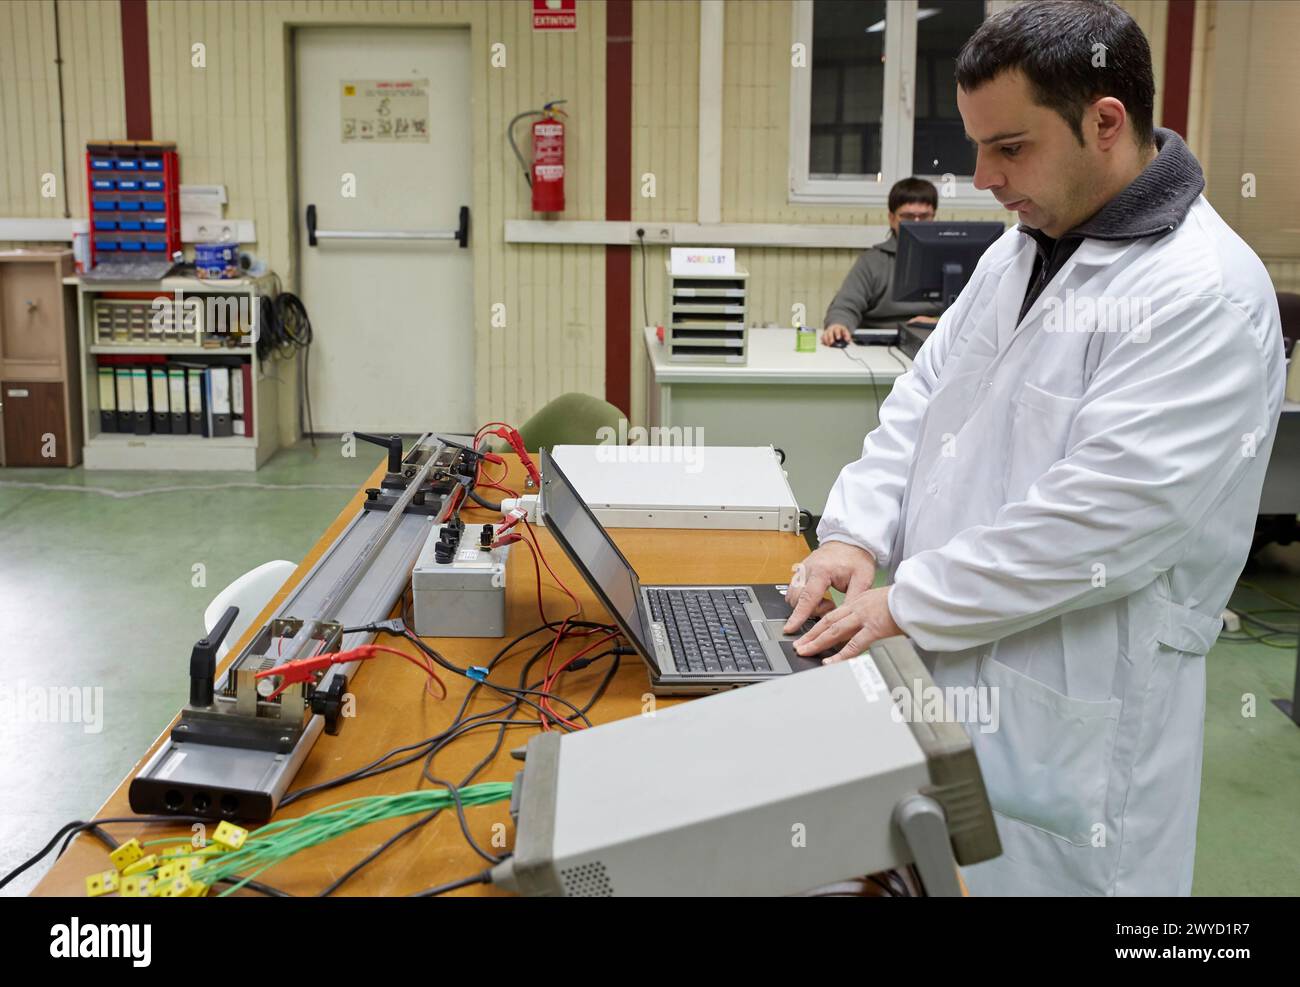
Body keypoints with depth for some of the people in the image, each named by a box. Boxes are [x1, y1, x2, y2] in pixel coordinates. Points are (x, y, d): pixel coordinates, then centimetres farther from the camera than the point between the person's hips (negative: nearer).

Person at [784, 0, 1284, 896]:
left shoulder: (1206, 295, -19)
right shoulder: (1017, 253, 9)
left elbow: (1101, 515, -25)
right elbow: (922, 400, 11)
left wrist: (907, 604, -19)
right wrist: (858, 535, -4)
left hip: (1072, 717, -8)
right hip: (943, 681, 8)